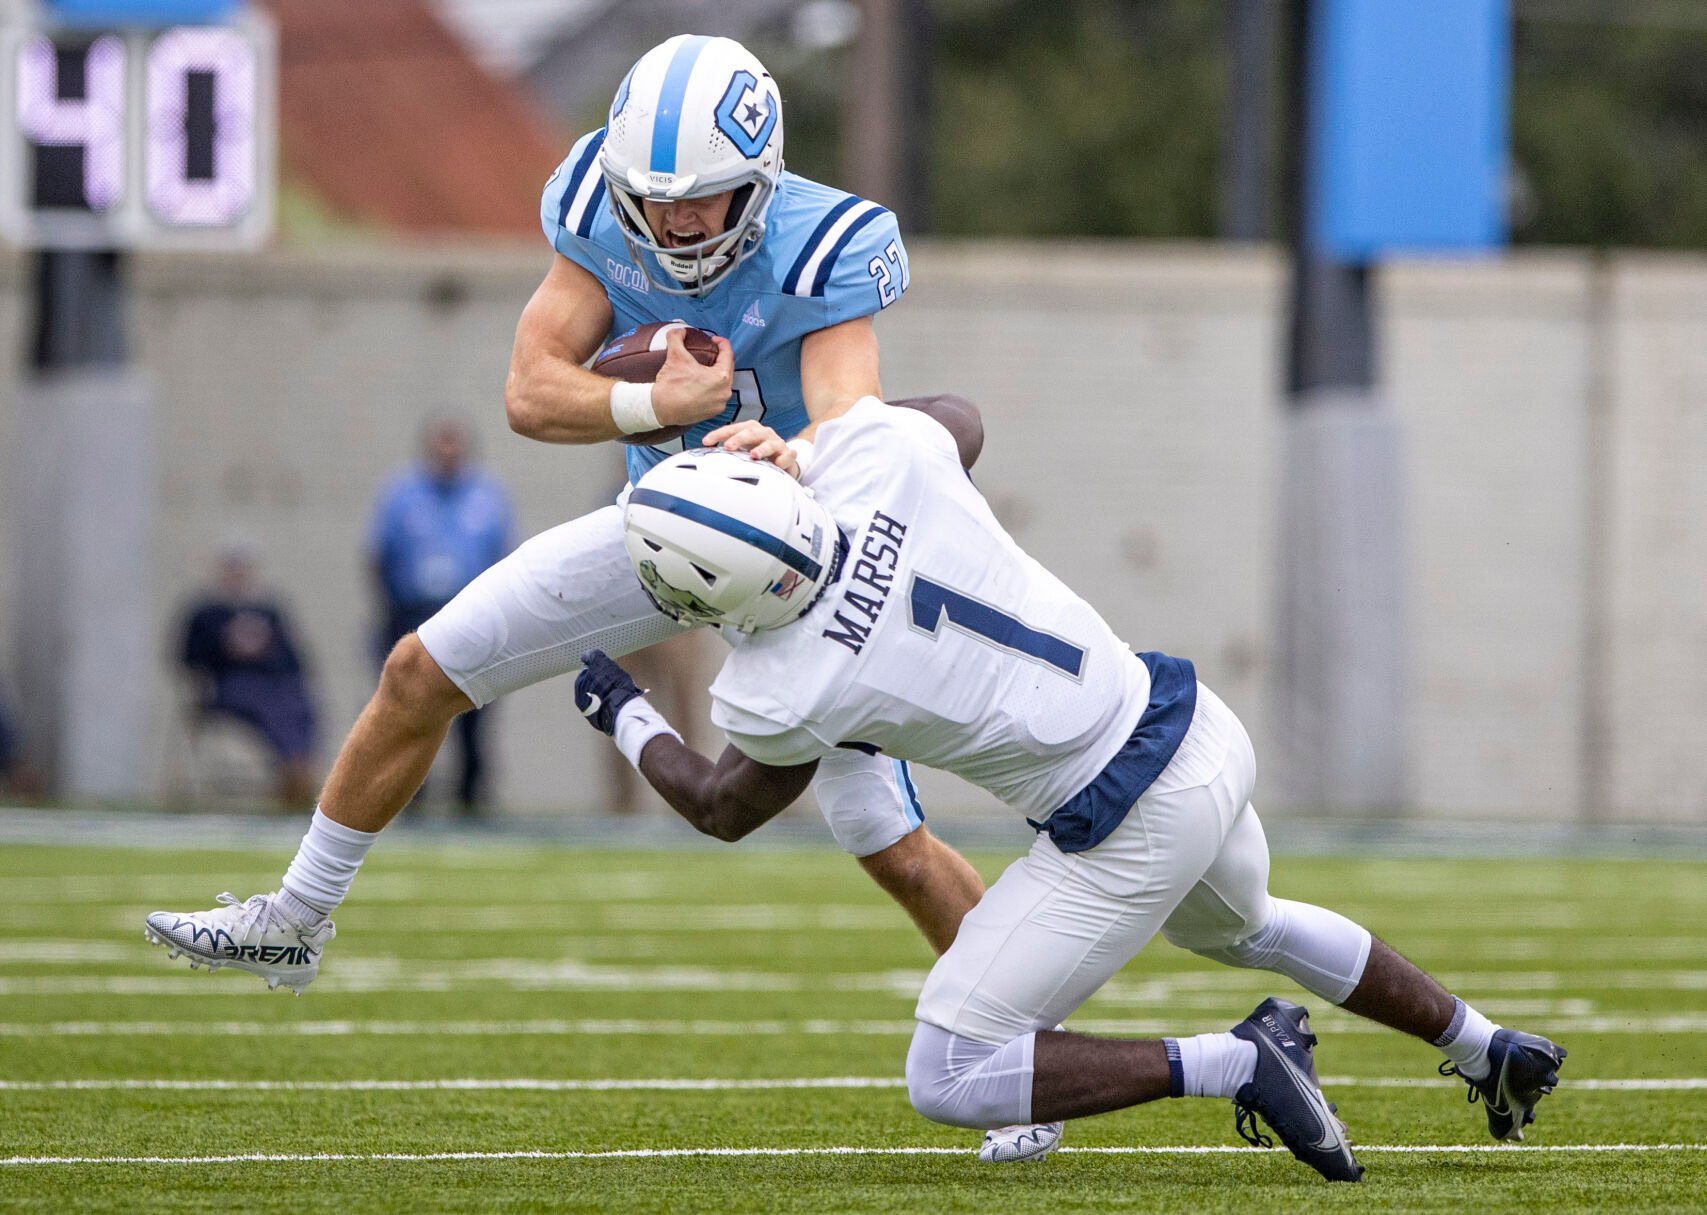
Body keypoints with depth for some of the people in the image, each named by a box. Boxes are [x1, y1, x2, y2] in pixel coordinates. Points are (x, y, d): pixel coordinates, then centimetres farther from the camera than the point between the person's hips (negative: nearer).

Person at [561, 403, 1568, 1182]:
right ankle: (1492, 1051, 51)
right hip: (1194, 725, 7)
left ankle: (1234, 1065, -4)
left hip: (1132, 829, -7)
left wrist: (627, 718, 20)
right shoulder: (880, 449, -15)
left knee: (949, 1081, 2)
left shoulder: (778, 696, -23)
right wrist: (791, 455, 18)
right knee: (1241, 926, 40)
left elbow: (725, 808, 3)